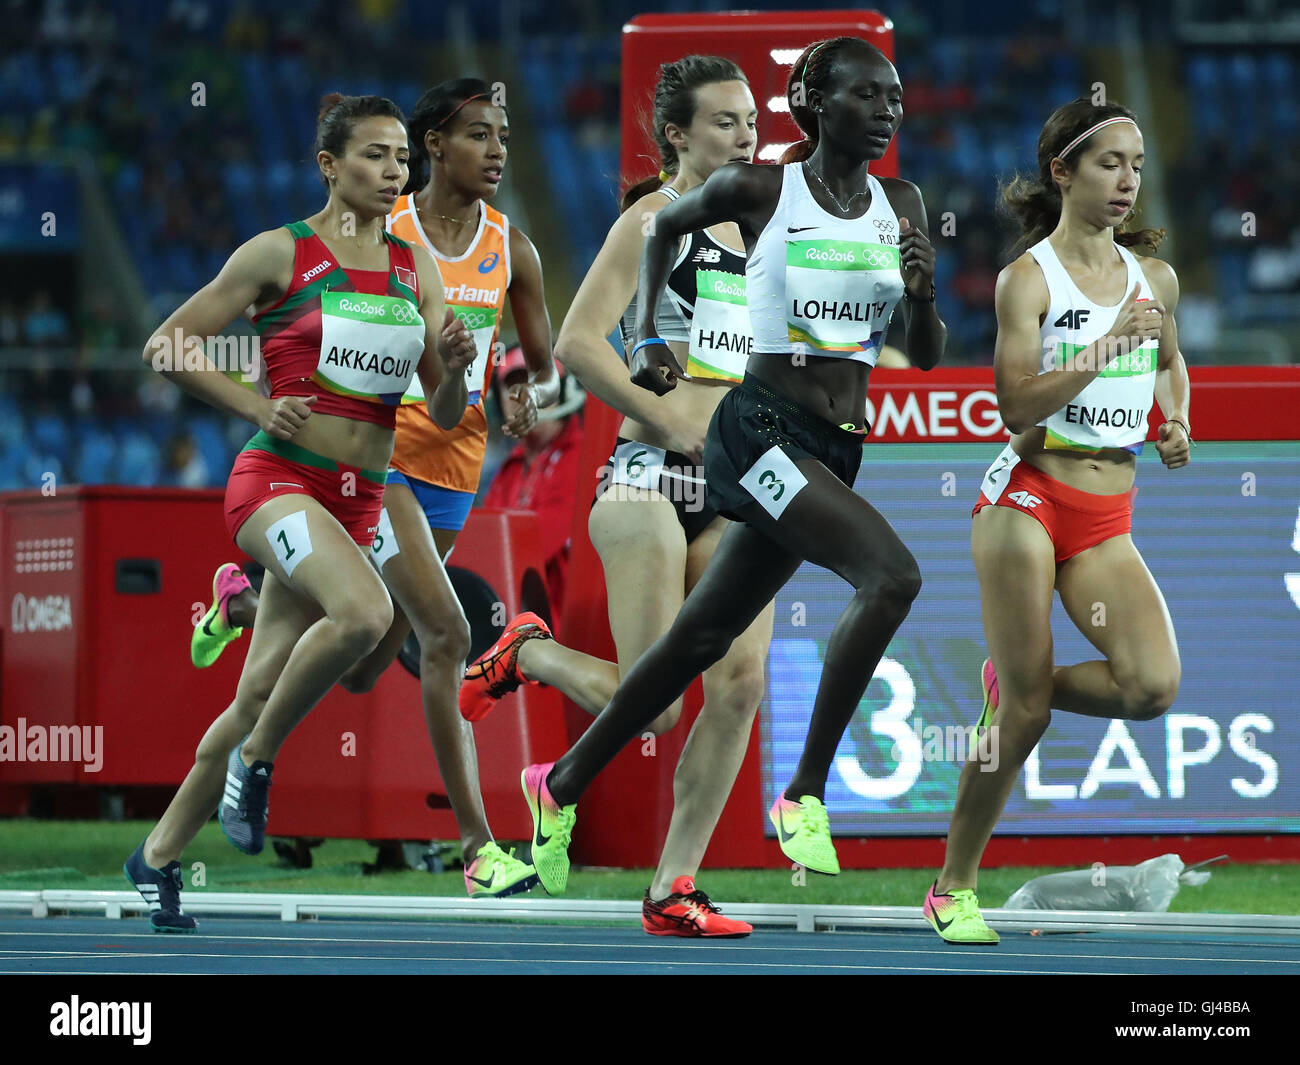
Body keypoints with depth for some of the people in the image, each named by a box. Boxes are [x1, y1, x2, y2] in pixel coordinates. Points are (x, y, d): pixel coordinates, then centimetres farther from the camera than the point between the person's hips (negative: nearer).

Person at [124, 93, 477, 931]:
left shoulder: (415, 265, 11)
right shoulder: (281, 254, -2)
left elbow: (445, 416, 12)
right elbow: (167, 348, 1)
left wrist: (453, 369, -9)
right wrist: (257, 407, -9)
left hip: (360, 499, 5)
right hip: (279, 478, -5)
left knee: (261, 693, 6)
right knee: (365, 611, -32)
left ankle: (160, 855, 20)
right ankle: (255, 759, -11)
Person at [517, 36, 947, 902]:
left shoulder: (901, 205, 8)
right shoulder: (759, 189, -5)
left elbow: (926, 358, 9)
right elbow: (666, 227, 15)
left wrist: (924, 298, -11)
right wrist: (649, 337, 8)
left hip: (836, 454, 6)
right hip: (760, 431, -6)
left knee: (702, 639, 14)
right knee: (893, 576, -26)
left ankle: (562, 785, 31)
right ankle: (805, 796, -20)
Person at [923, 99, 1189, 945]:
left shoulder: (1155, 277, 8)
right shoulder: (1028, 279, -7)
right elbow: (1018, 405, -16)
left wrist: (1176, 421, 10)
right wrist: (1106, 349, -25)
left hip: (1108, 521, 5)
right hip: (1029, 499, -5)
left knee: (1152, 685, -17)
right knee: (1027, 713, -8)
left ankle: (1014, 686, 13)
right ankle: (953, 889, 9)